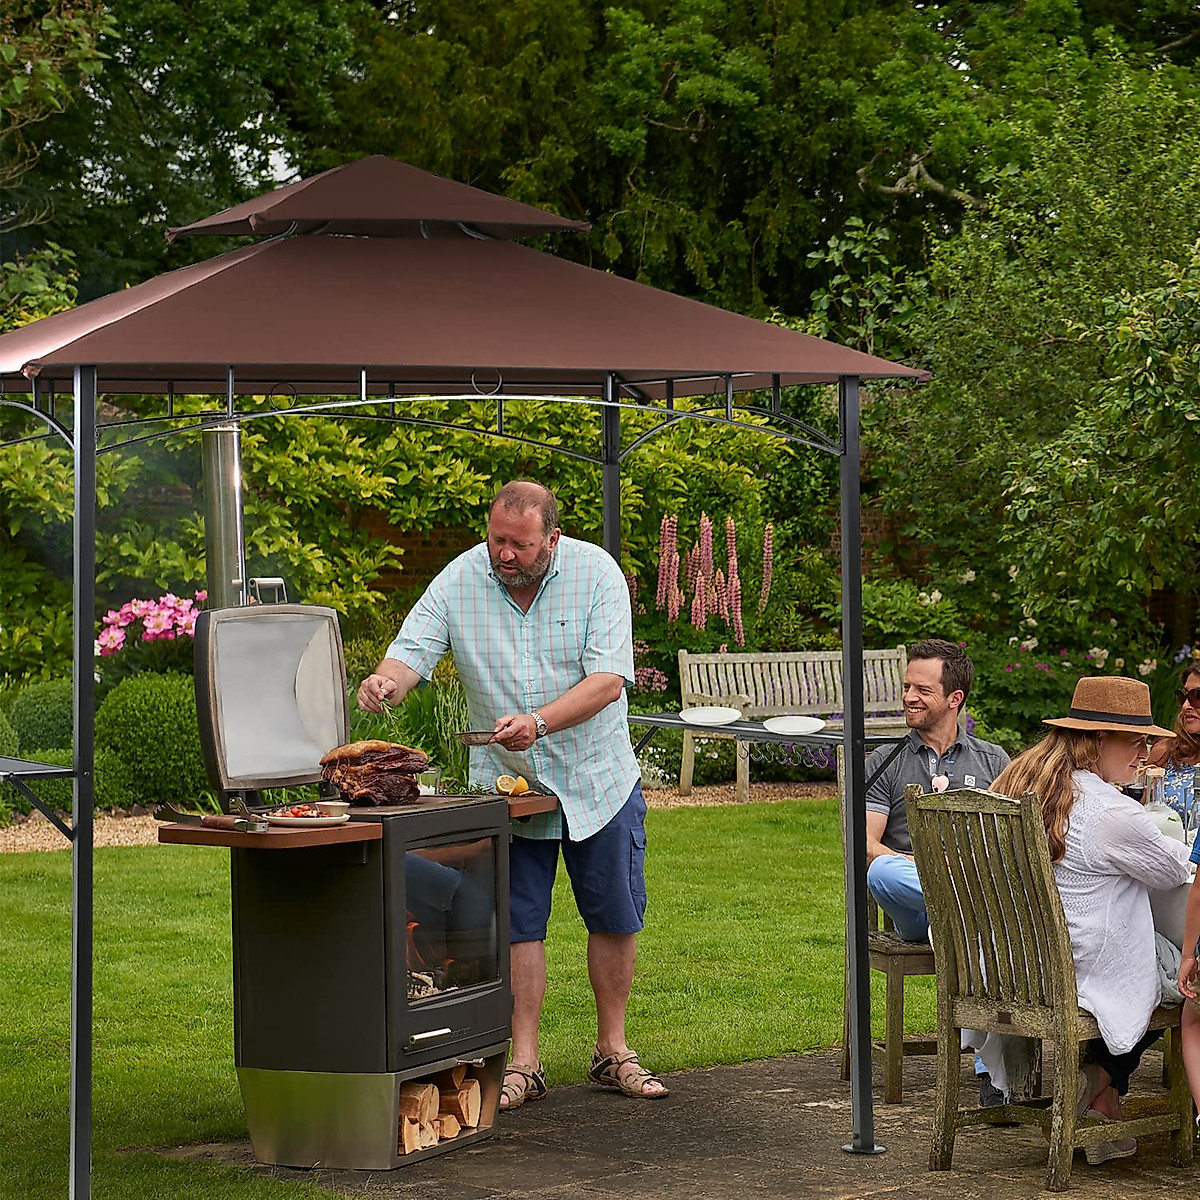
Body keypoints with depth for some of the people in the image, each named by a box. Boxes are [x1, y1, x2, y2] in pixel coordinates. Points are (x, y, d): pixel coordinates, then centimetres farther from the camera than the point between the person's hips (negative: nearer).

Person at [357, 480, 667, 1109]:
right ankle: (523, 1063, 7)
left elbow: (608, 678, -21)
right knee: (517, 924, 0)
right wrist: (385, 681, -40)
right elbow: (411, 653, -15)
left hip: (598, 779, 0)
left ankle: (611, 1052, 22)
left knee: (614, 919, 7)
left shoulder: (596, 574, -14)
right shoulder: (458, 582, -10)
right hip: (505, 782, 0)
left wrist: (538, 722, -36)